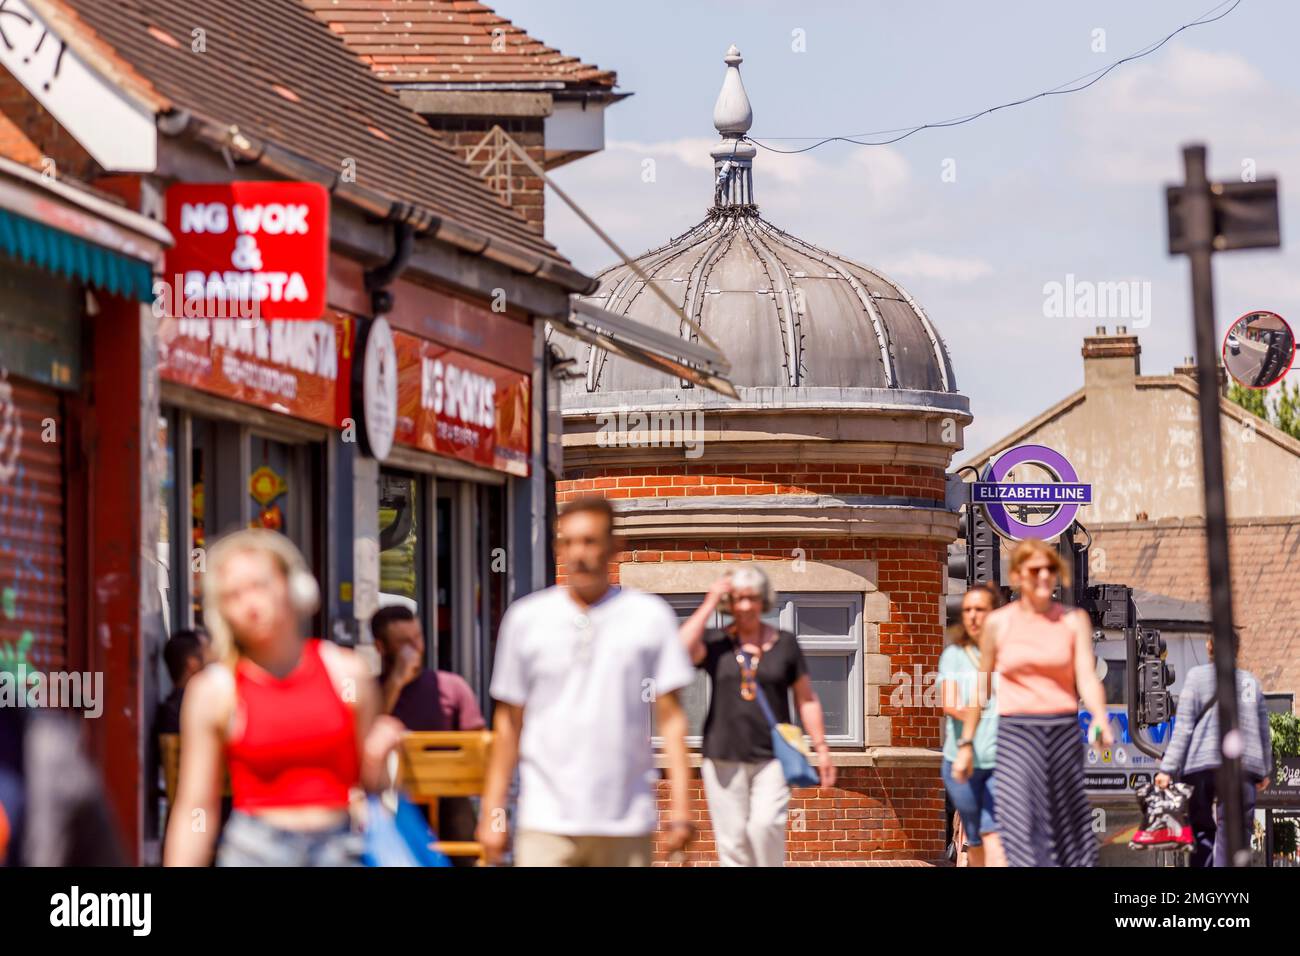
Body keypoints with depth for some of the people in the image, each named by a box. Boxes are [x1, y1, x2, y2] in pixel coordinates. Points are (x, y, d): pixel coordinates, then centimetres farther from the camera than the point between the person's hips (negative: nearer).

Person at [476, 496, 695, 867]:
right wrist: (492, 811, 6)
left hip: (626, 823, 0)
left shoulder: (650, 617, 4)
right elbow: (508, 722, 10)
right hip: (547, 821, 0)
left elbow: (671, 717, 3)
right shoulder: (527, 618, 6)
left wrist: (680, 806, -5)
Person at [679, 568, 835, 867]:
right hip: (724, 757, 1)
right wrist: (709, 605, -11)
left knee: (766, 825, -20)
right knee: (733, 838, -1)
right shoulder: (715, 642, 4)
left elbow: (806, 698, 9)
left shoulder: (784, 643, 6)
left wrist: (821, 747, 3)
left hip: (772, 756, -1)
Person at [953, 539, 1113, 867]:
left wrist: (1100, 720, -25)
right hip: (1016, 733, -1)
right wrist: (966, 743, 11)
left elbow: (1087, 677, -6)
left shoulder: (1074, 621, 4)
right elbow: (981, 686, 11)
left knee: (1068, 825, 5)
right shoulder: (998, 623, 4)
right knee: (1023, 827, -13)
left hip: (1064, 731, 1)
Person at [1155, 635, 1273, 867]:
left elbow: (1183, 727, -2)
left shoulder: (1197, 676, 4)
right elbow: (1264, 731, 16)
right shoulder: (1250, 681, 13)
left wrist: (1168, 769, -1)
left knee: (1202, 830, 10)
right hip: (1244, 766, 1)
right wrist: (1265, 770, 28)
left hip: (1202, 763, -1)